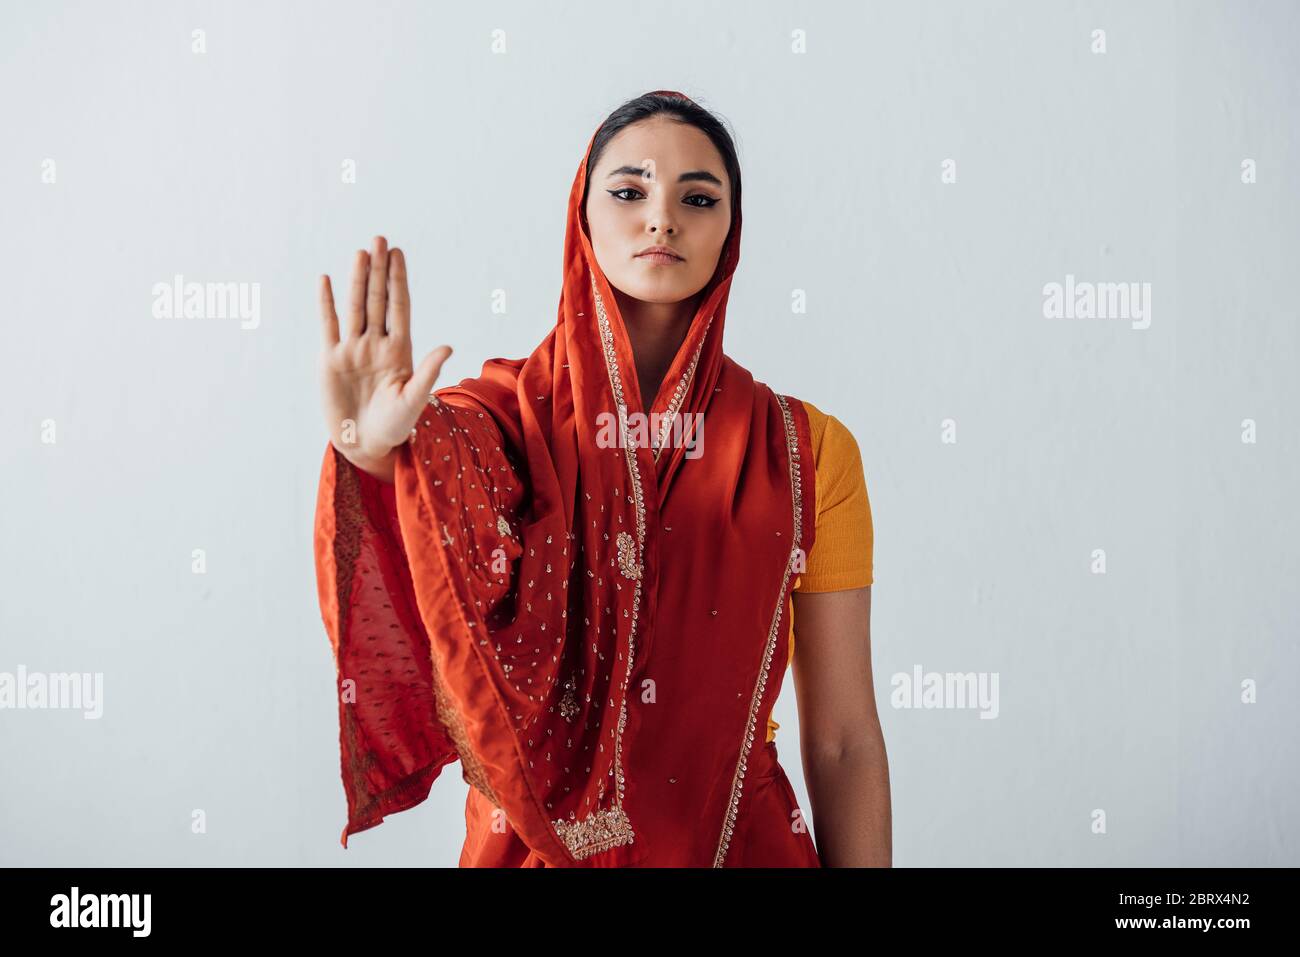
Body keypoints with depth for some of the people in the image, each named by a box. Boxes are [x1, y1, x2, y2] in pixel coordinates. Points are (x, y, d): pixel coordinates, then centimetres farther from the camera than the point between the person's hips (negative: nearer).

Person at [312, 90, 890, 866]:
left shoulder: (807, 450, -6)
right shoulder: (495, 418, -7)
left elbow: (845, 742, -4)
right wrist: (371, 453, -40)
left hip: (738, 841, 1)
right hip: (535, 842, 0)